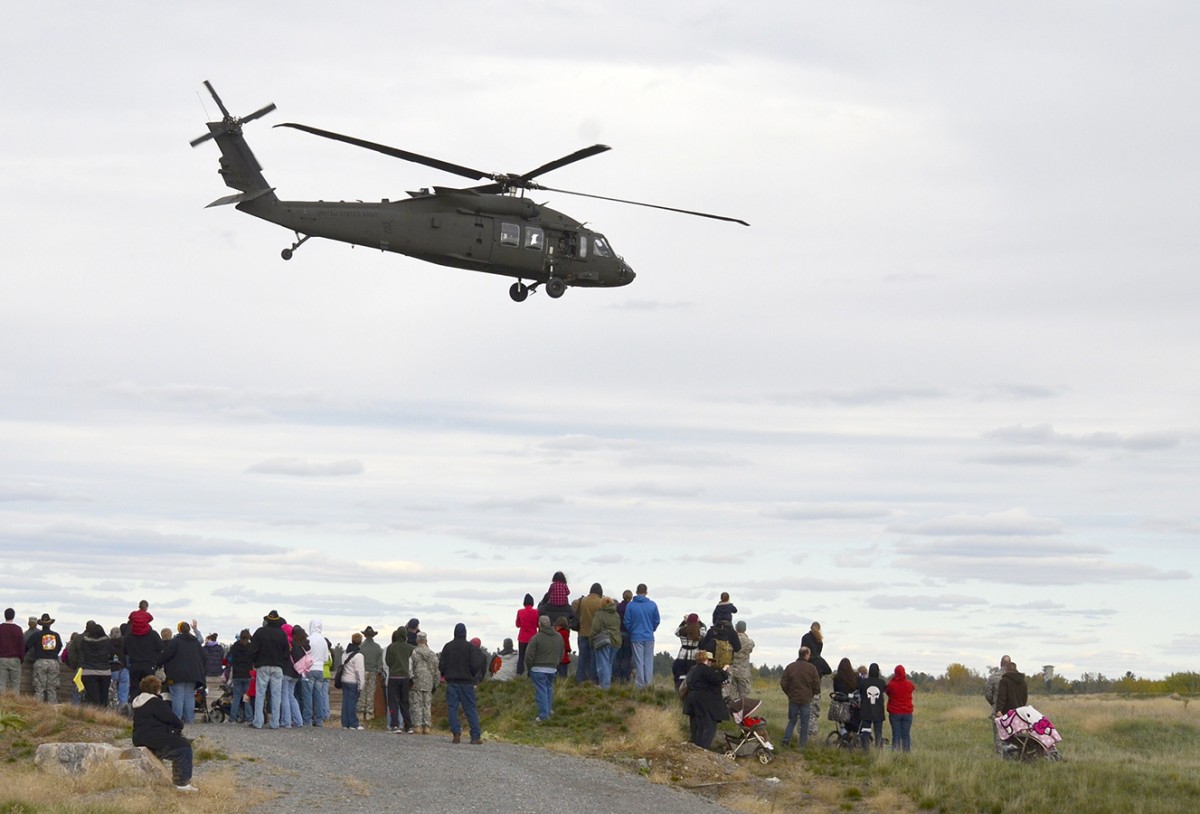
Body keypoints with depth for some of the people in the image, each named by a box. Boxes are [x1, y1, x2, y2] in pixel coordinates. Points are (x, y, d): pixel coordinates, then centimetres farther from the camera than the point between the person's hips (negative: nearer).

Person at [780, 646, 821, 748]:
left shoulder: (790, 667, -3)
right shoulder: (811, 668, -8)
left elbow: (783, 683, -1)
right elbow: (817, 685, -4)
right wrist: (812, 695, 13)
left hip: (793, 698, 2)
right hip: (806, 699, -2)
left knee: (792, 720, 14)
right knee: (804, 722, 7)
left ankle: (786, 739, 1)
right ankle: (803, 743, 8)